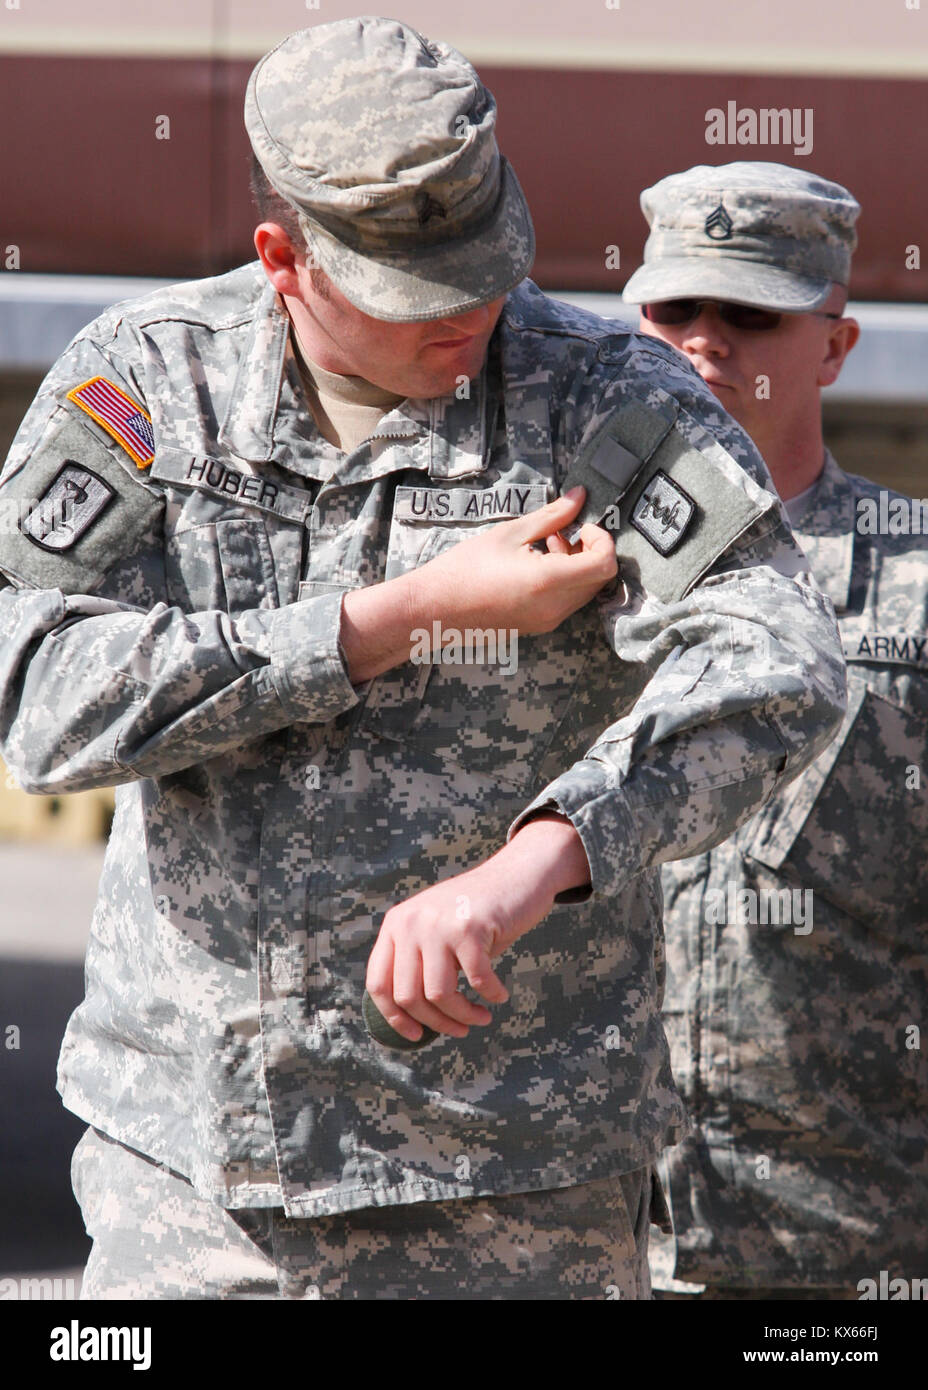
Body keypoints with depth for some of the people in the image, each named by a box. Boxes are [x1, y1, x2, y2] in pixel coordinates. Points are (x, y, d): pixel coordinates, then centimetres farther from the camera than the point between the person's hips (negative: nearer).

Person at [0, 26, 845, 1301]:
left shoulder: (613, 404, -10)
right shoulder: (139, 381, -3)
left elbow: (776, 671, -26)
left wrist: (522, 873, -42)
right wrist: (413, 611, -18)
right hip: (183, 1146, 2)